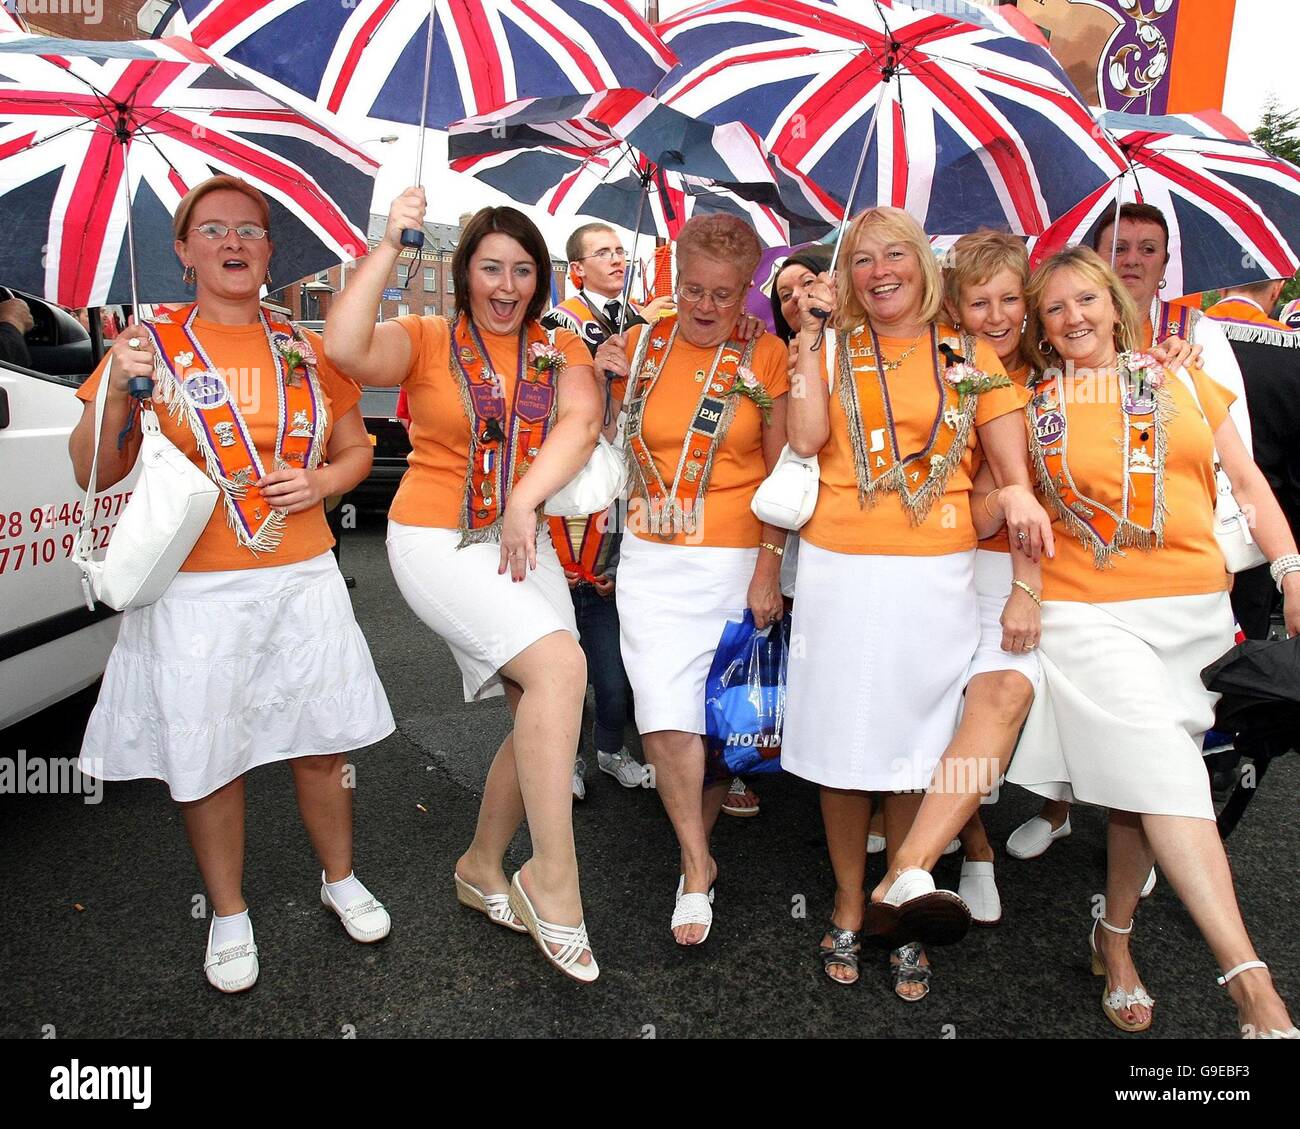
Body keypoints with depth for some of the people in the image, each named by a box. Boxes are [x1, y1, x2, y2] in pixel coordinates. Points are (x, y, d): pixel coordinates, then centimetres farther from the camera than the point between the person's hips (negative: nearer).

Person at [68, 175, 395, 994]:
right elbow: (95, 474, 0)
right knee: (208, 757, 7)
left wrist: (322, 481, -4)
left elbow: (356, 449, 17)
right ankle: (229, 916, 30)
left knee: (323, 740, 11)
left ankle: (341, 880, 36)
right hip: (196, 593, -2)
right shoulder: (152, 342, 0)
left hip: (303, 579, 2)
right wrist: (114, 391, -16)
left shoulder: (307, 347, 8)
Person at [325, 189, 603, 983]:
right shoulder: (426, 340, -1)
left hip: (523, 547, 5)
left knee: (544, 717, 3)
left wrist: (524, 501, -25)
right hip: (437, 542, -5)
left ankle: (484, 866, 27)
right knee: (559, 666, -24)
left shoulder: (561, 352, 8)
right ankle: (554, 875, -11)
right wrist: (390, 245, -20)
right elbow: (346, 350, -21)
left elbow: (581, 424, -11)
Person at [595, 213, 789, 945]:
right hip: (654, 557, 2)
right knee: (665, 711, -10)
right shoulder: (641, 346, 5)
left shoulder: (767, 357, -2)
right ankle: (697, 865, 7)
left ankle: (697, 853, 29)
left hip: (738, 559, -1)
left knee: (720, 713, 7)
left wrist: (768, 570, -8)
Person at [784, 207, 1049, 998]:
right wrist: (811, 338, -4)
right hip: (839, 569, 0)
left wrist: (1019, 494, -17)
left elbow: (1012, 466, 5)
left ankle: (906, 913, 25)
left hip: (937, 575, 0)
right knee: (841, 743, 7)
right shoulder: (832, 350, 10)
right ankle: (850, 908, 26)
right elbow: (805, 439, -7)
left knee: (913, 750, 7)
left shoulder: (970, 356, 9)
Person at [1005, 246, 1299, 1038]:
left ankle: (1115, 937, 28)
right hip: (1090, 610, -3)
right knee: (1166, 777, -14)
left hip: (1193, 607, 3)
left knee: (1143, 784, 7)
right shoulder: (1033, 403, 5)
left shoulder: (1182, 381, 12)